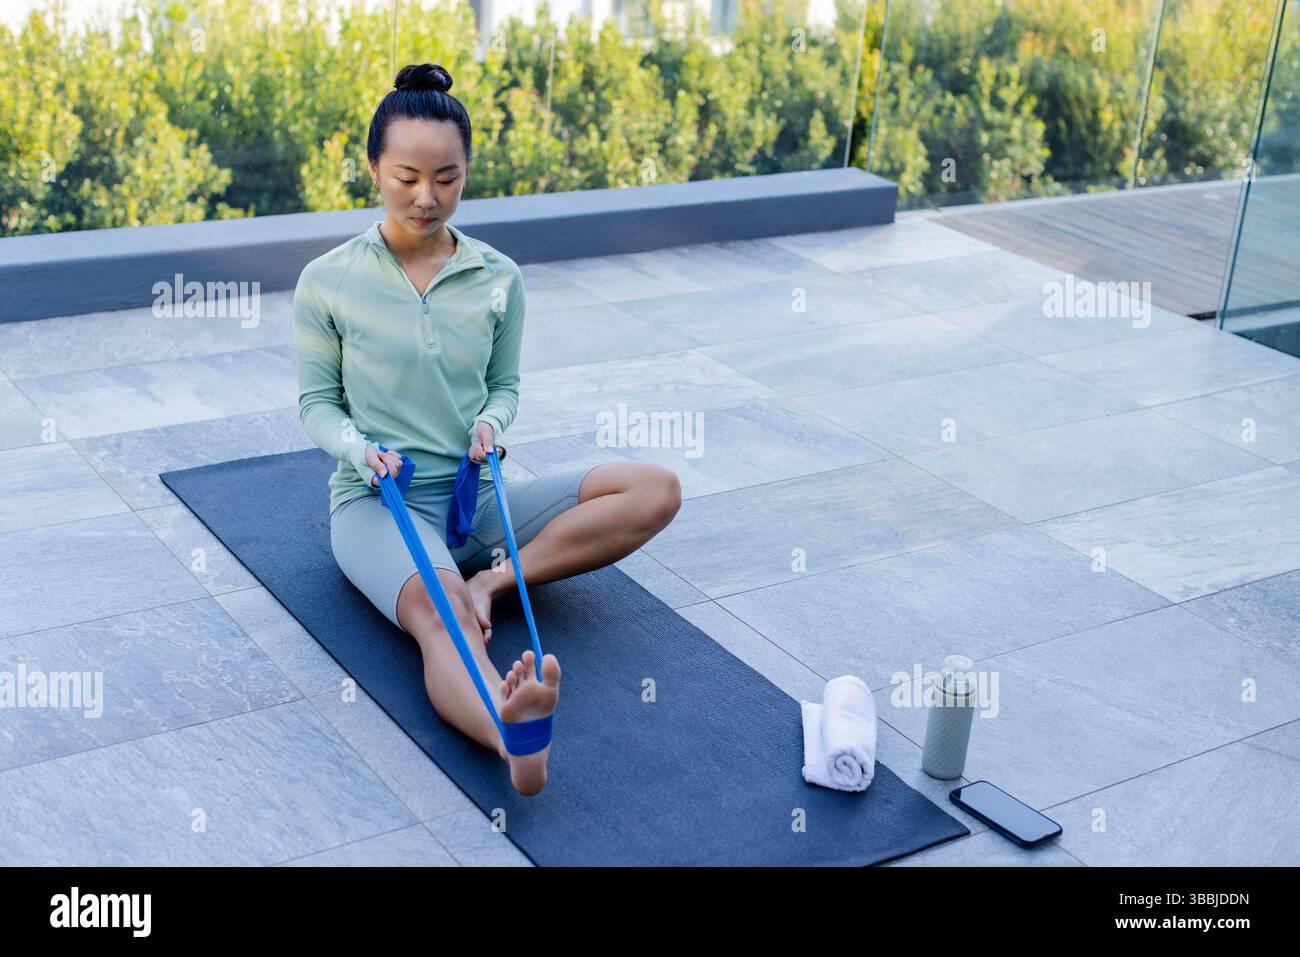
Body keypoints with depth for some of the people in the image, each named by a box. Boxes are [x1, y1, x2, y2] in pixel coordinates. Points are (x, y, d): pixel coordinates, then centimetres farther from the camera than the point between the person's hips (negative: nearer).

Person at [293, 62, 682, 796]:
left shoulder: (499, 278, 3)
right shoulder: (328, 282, -3)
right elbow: (317, 403, 4)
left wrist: (491, 422, -10)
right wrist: (357, 448, -18)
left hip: (474, 495, 4)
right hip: (379, 499, -4)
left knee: (656, 491, -15)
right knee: (438, 610, -40)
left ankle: (493, 578, -22)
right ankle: (517, 738, -69)